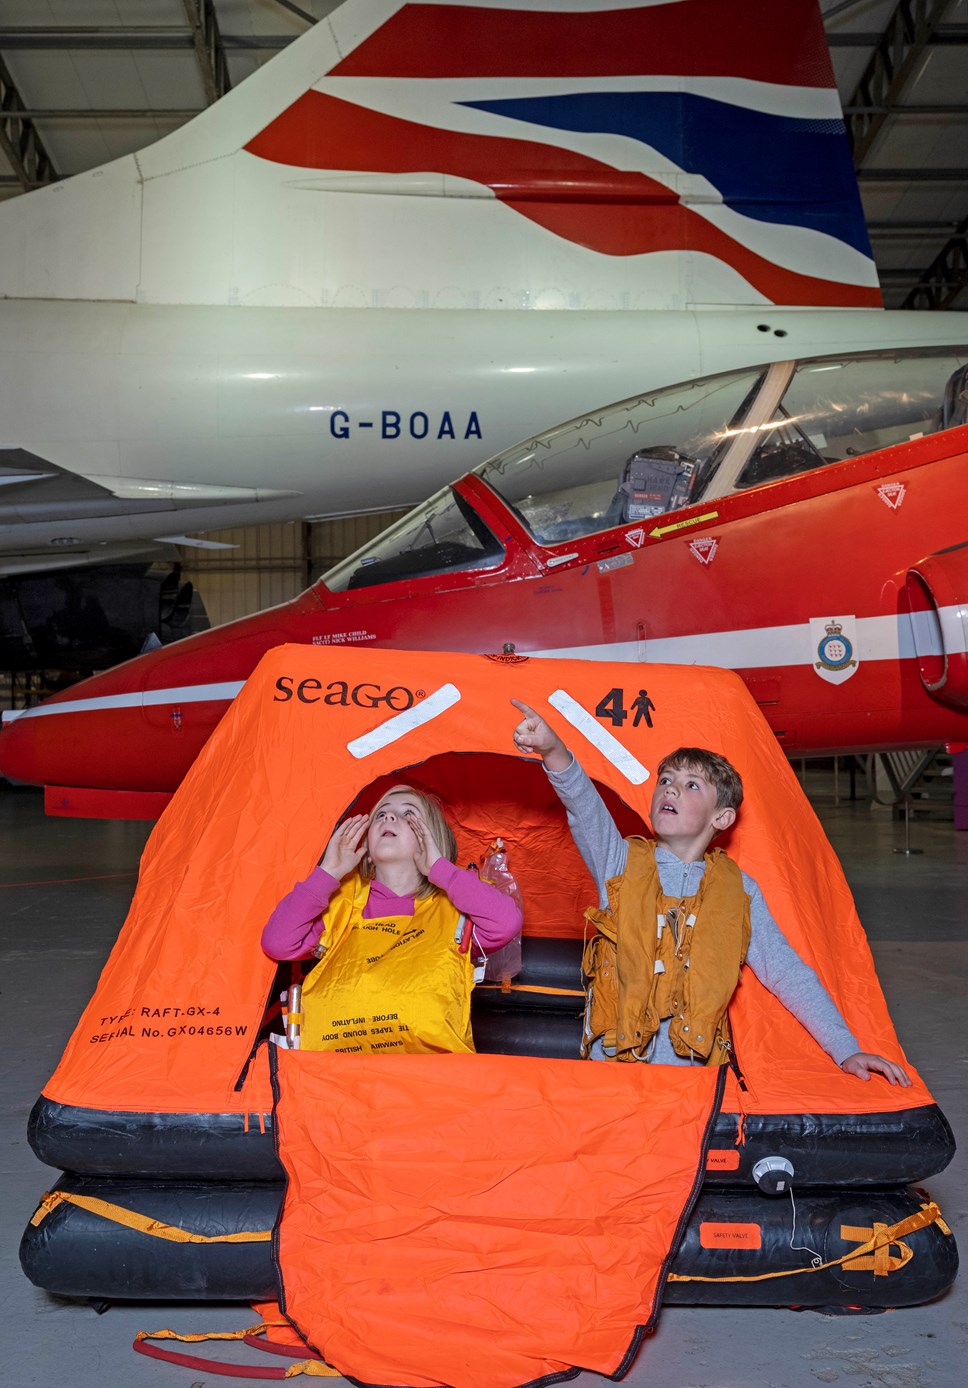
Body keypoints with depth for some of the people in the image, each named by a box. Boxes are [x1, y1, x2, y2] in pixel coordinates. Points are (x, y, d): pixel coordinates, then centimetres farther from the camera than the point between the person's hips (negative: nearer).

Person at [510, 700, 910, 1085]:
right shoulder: (621, 861, 6)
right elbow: (584, 806, -13)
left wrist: (847, 1051, 7)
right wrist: (554, 750, -33)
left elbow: (788, 974, 13)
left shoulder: (738, 890, 10)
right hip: (614, 1063, -1)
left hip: (696, 1069, 1)